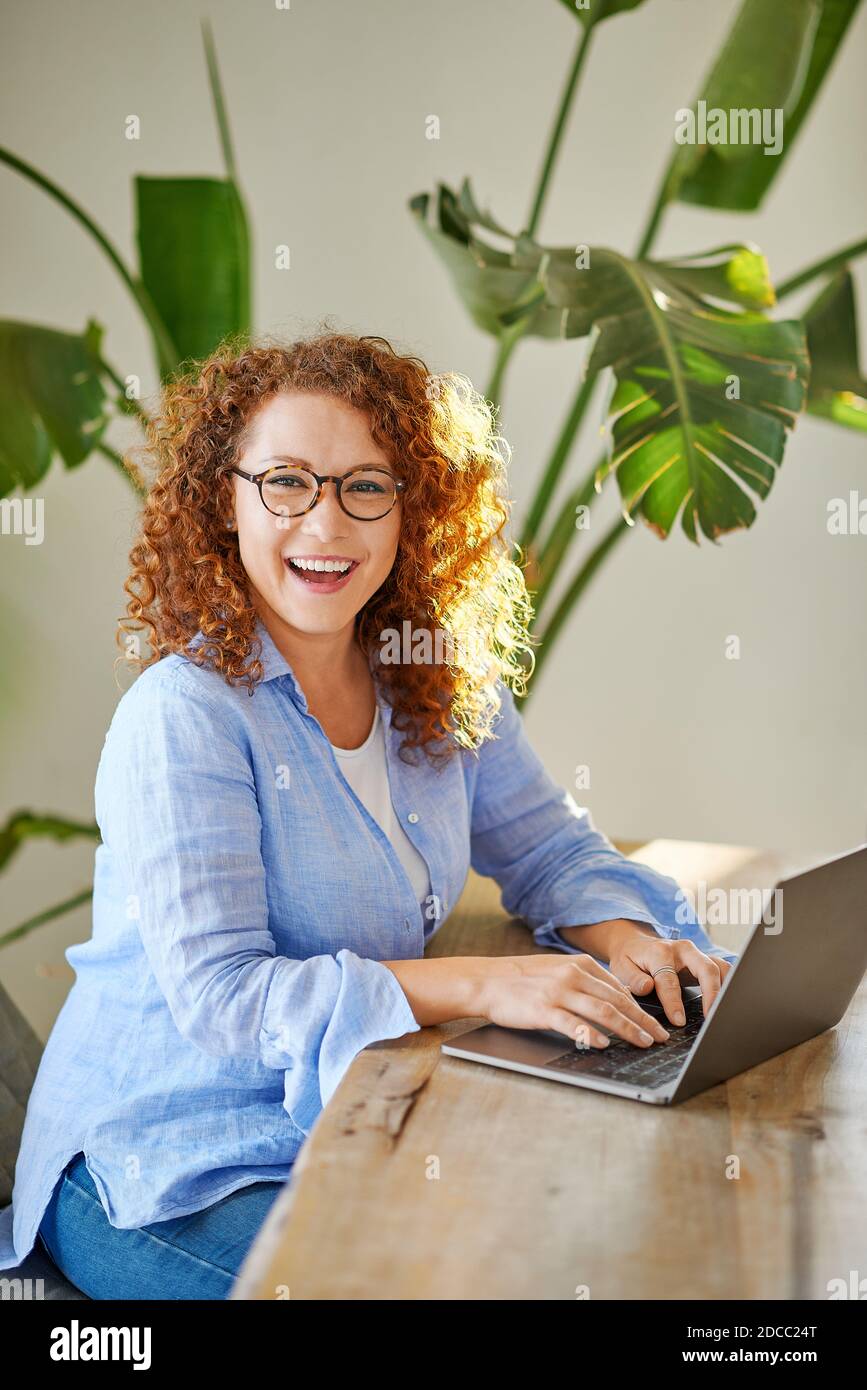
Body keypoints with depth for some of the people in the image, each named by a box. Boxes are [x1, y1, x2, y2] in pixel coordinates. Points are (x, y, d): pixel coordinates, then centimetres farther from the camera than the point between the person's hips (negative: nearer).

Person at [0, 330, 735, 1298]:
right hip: (164, 1174, -5)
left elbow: (550, 849, 8)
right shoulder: (182, 718, -19)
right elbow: (218, 996, -24)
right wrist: (481, 986, -32)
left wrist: (628, 941, -15)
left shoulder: (441, 690, 1)